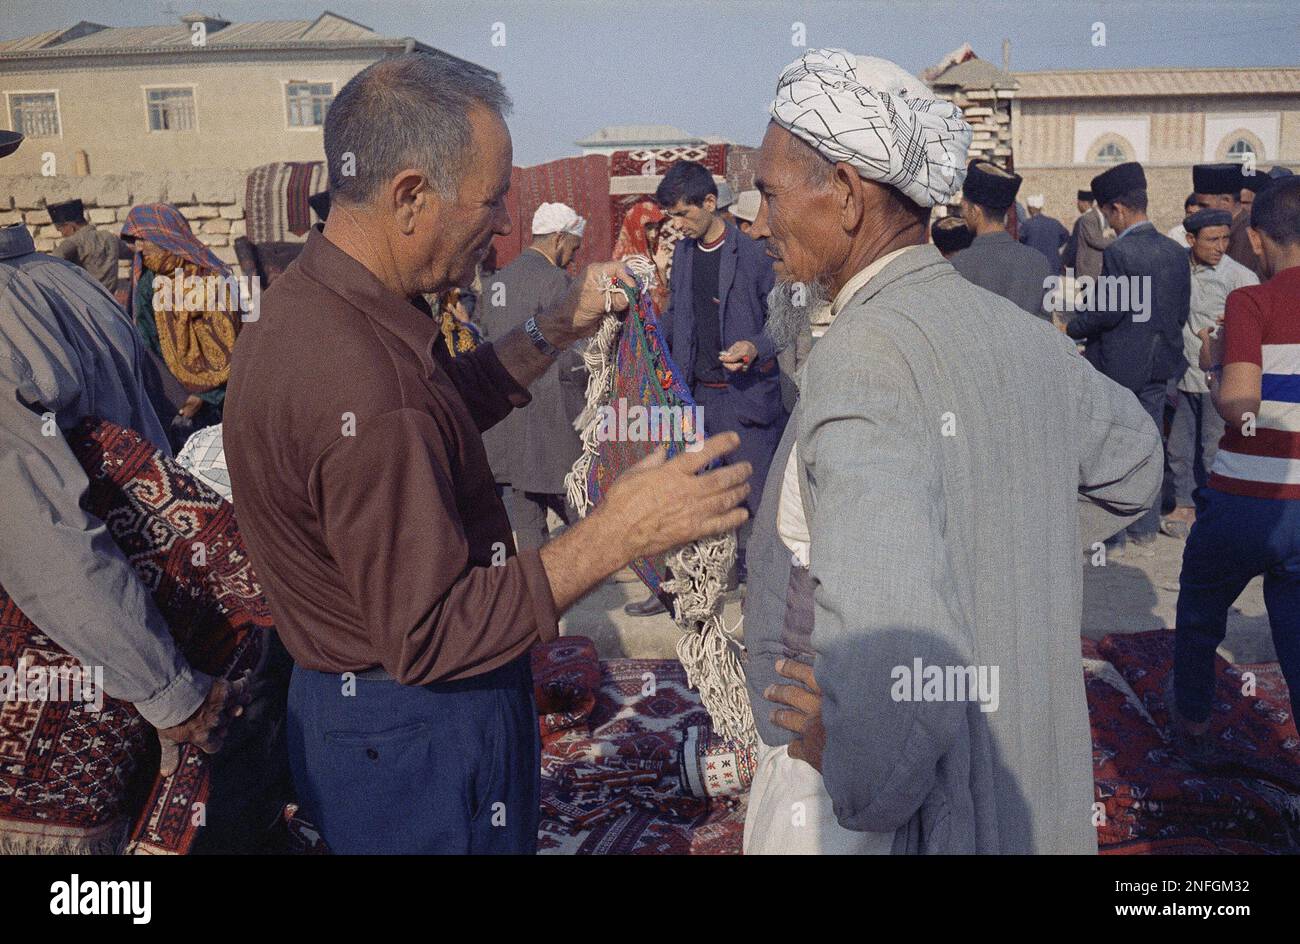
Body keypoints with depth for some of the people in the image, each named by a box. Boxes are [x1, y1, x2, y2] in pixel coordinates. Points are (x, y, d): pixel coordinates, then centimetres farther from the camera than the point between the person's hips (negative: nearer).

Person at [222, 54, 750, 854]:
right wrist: (615, 536, -31)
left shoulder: (314, 300, 0)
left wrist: (557, 332, 6)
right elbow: (430, 638, -30)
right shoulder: (361, 388, -33)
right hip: (416, 743, -10)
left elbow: (442, 407, 15)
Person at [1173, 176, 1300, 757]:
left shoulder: (1252, 302, -11)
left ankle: (1193, 726, 40)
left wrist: (1212, 362, -2)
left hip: (1245, 502, -3)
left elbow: (1236, 404, -22)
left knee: (1199, 618, 22)